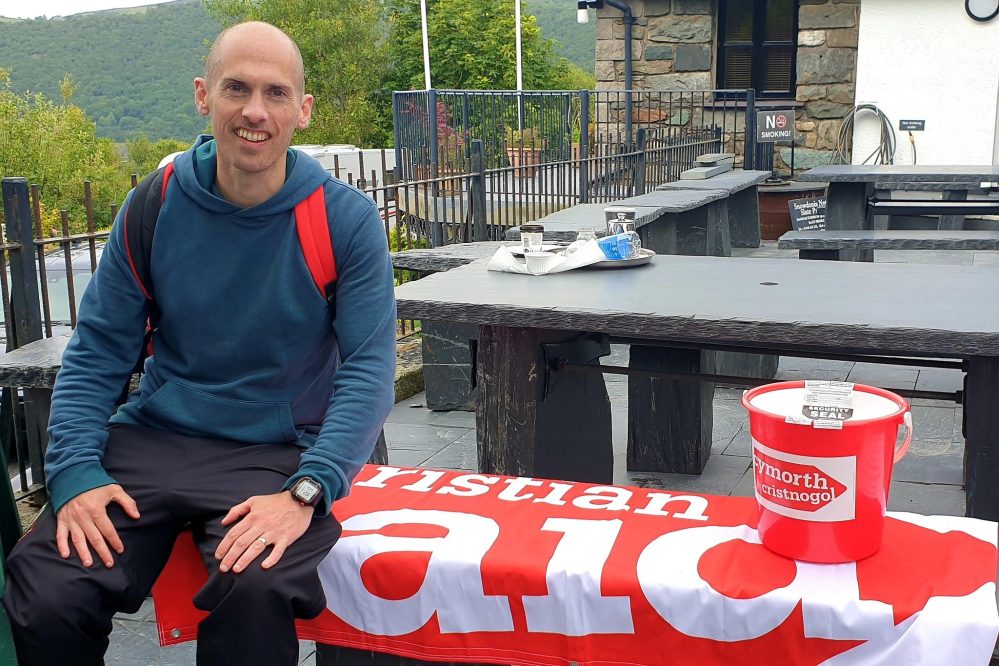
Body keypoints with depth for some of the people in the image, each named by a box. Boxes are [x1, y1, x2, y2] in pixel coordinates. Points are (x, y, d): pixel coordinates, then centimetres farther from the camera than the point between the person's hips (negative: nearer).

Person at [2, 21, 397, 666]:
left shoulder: (347, 219, -6)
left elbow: (369, 370, -9)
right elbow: (96, 354, 6)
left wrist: (305, 492, -22)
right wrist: (74, 469, -10)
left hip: (279, 454, -2)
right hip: (152, 441, 3)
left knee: (255, 591, -33)